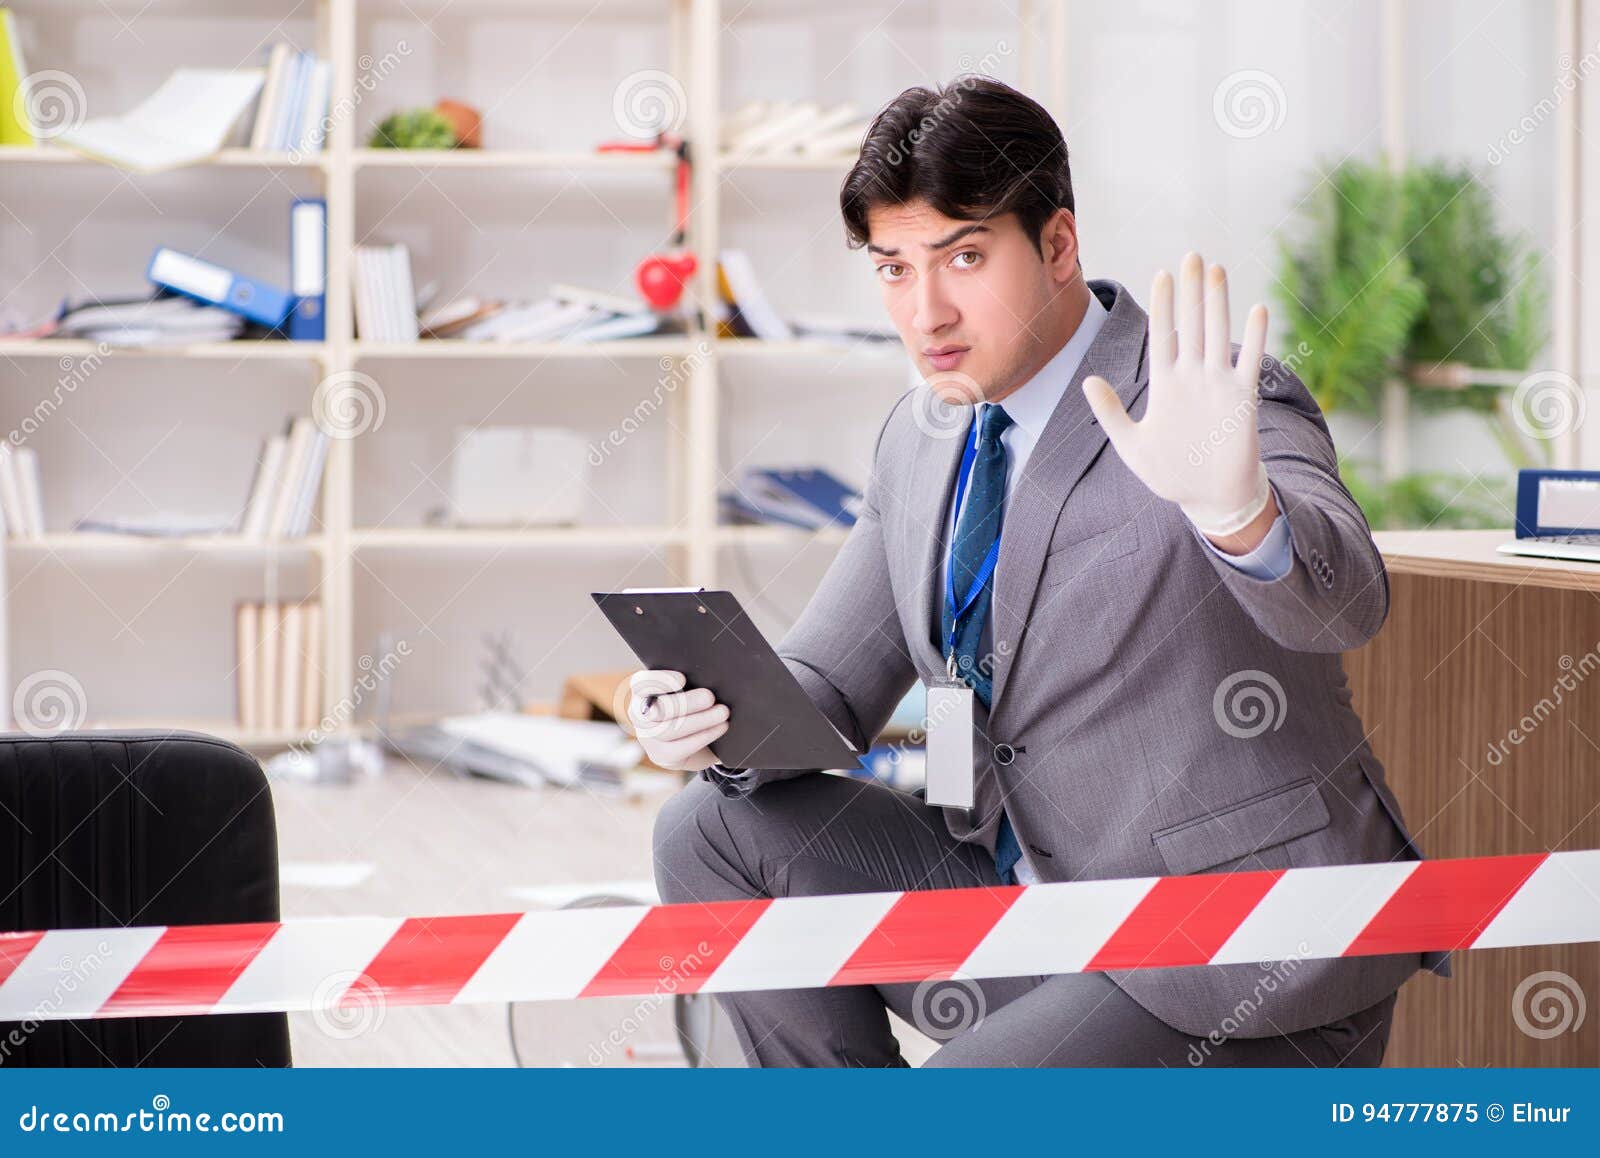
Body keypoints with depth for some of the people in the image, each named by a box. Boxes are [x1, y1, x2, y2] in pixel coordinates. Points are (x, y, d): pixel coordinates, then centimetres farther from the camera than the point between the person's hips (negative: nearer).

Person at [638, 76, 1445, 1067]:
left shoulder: (1221, 415, -16)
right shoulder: (923, 438, 7)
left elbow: (1343, 604, -35)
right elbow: (823, 685, 12)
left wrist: (1236, 510, -58)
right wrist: (716, 719, -12)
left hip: (1248, 979, -8)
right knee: (719, 831, -1)